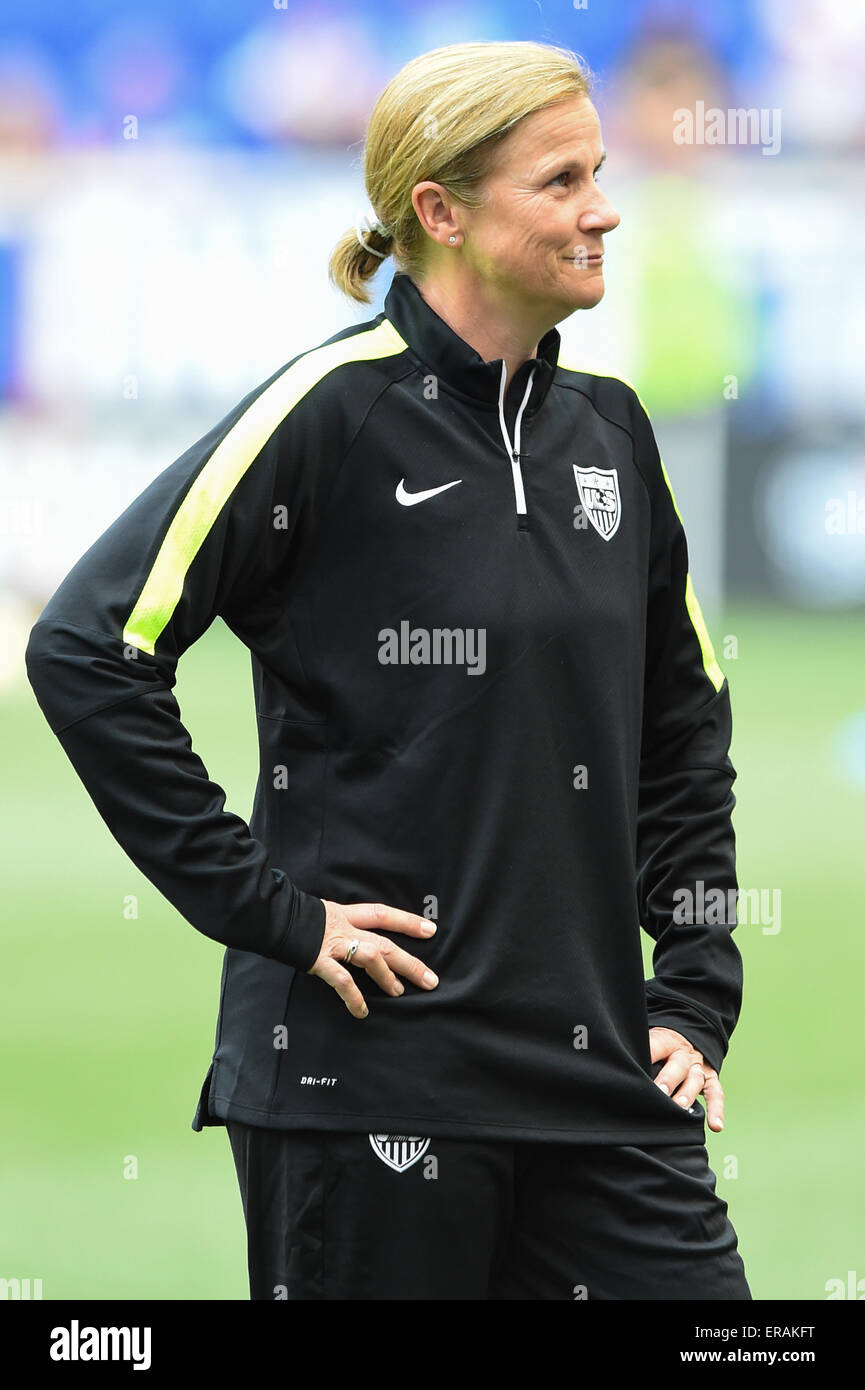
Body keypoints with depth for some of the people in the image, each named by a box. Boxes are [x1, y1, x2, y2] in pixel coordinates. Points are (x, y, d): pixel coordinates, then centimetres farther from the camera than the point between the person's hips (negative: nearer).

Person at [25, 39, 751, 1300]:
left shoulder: (607, 426, 11)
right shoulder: (334, 412, -8)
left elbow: (685, 721, 21)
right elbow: (87, 649, -12)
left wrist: (696, 996, 12)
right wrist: (264, 906, -13)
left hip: (598, 1069, 6)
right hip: (369, 1074, -6)